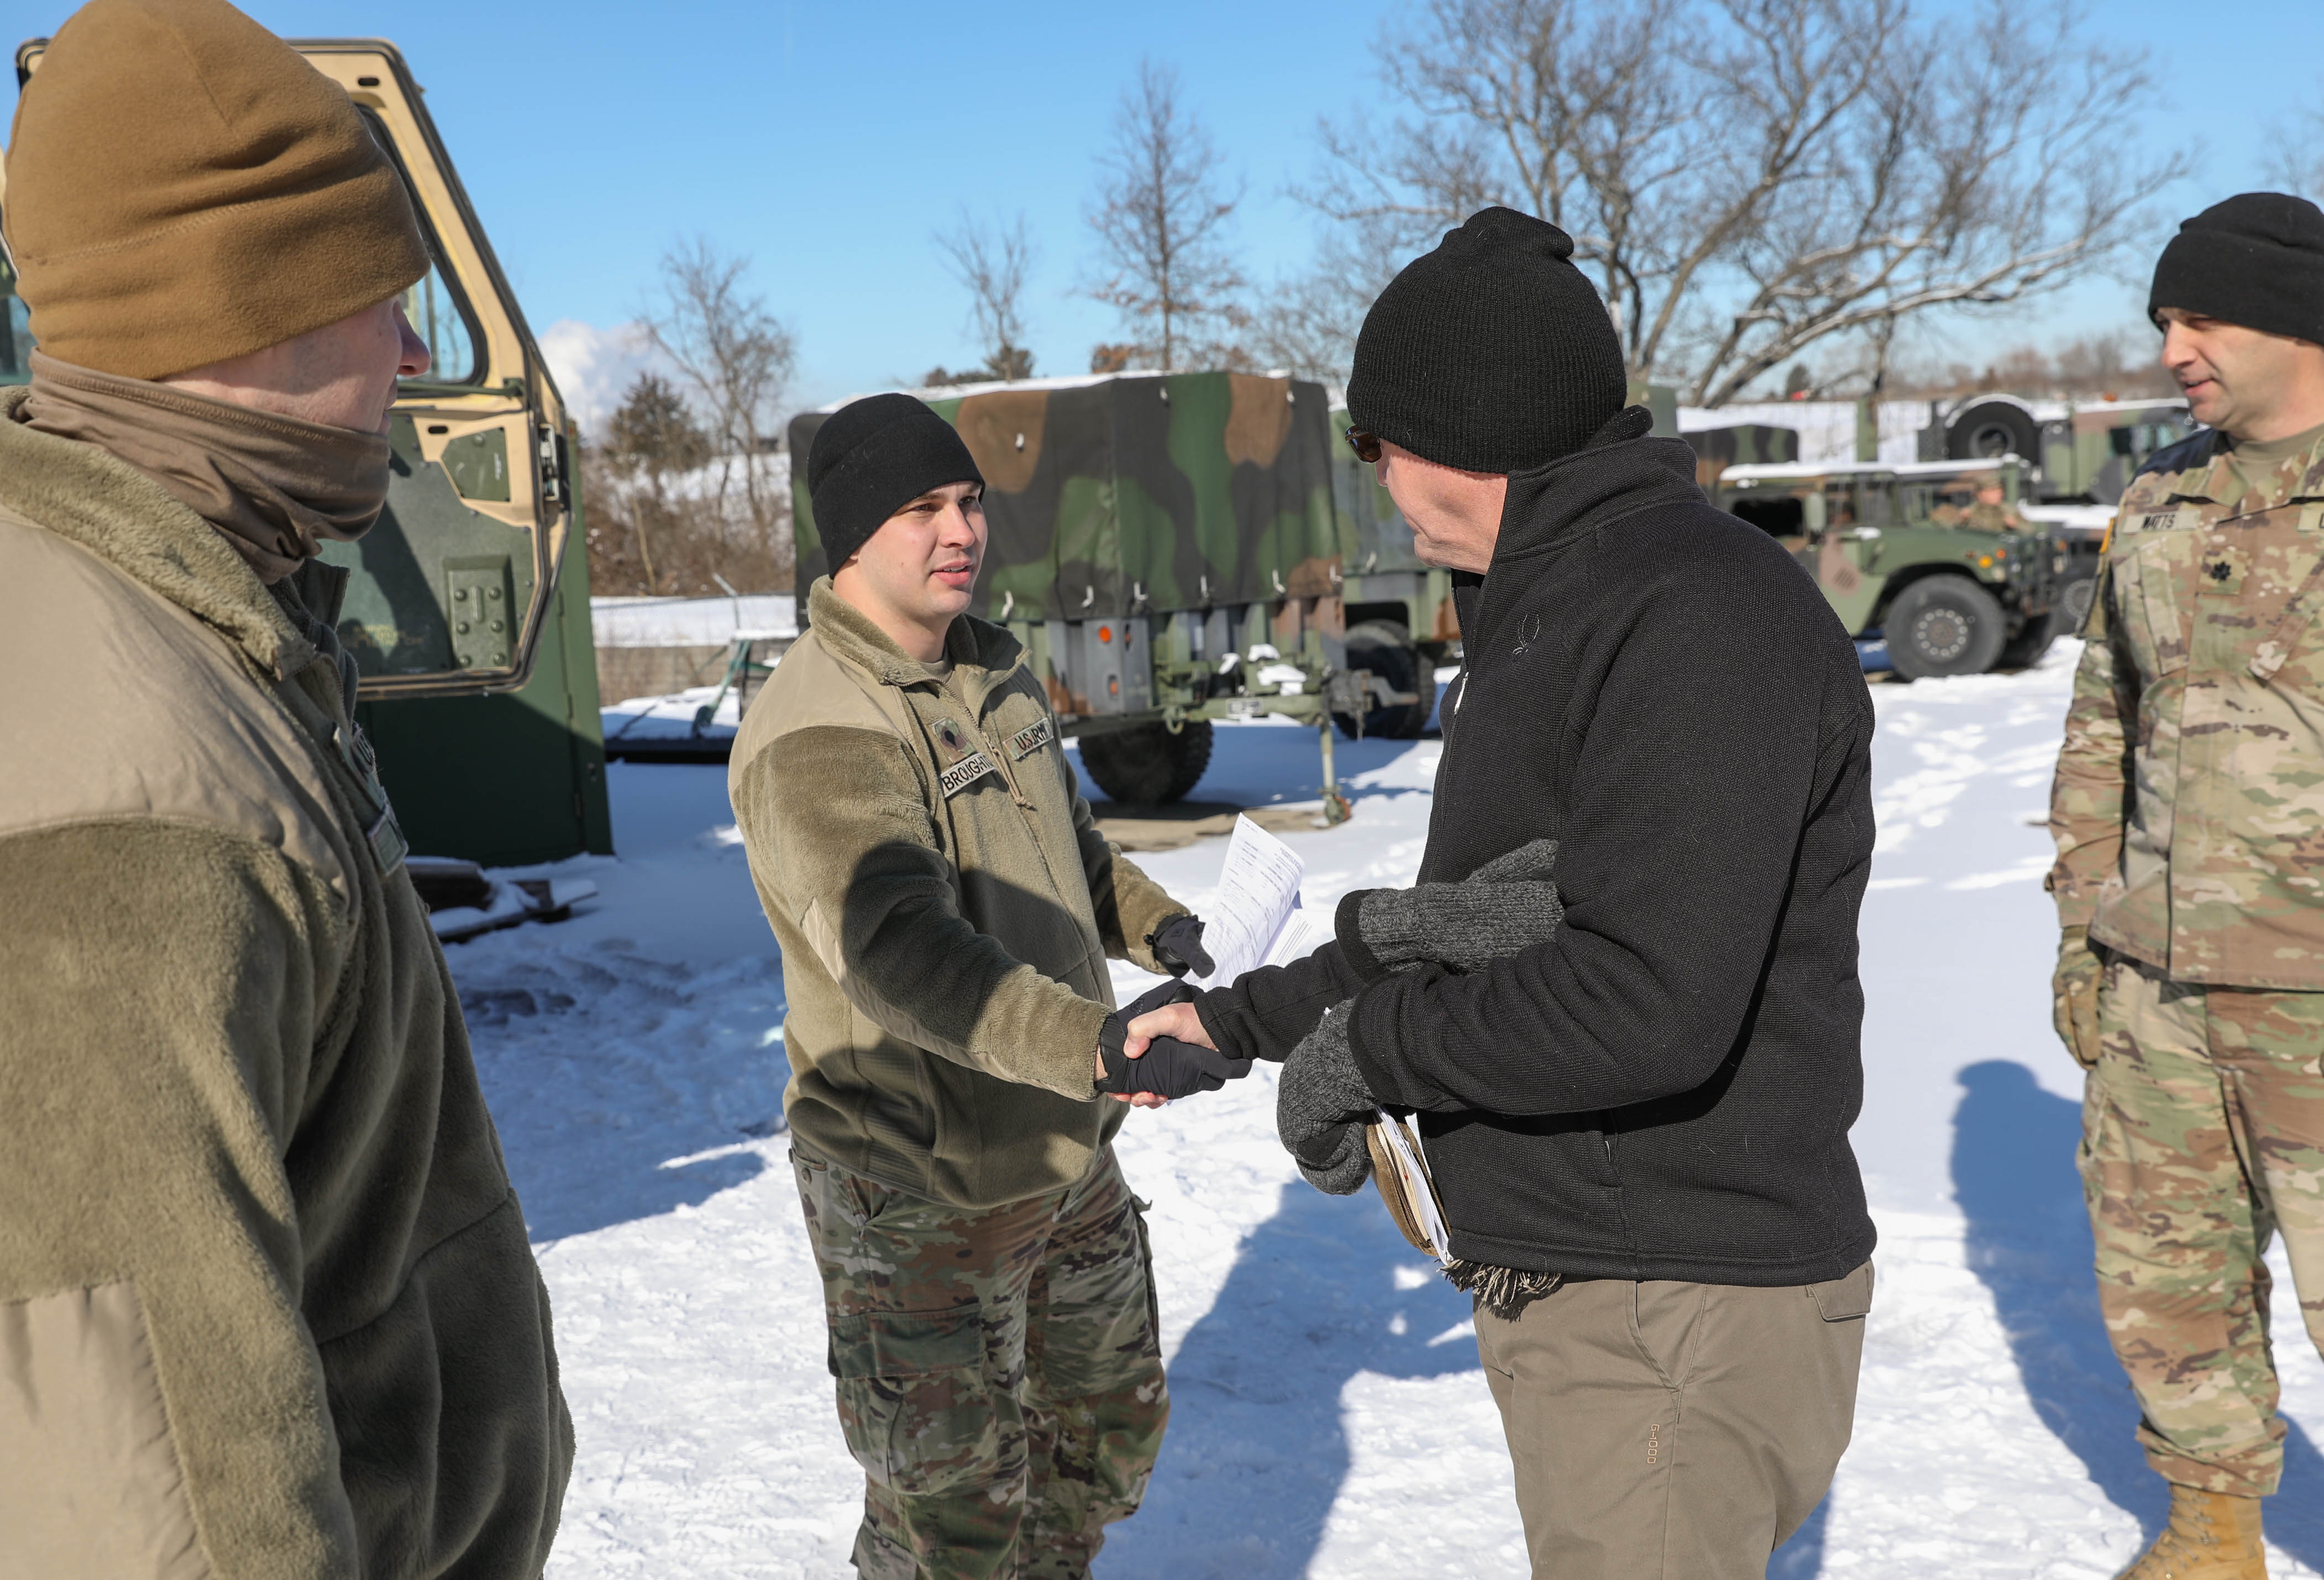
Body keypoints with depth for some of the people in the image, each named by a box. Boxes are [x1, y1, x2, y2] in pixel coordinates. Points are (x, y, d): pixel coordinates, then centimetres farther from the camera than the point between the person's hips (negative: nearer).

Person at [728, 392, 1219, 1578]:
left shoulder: (996, 671, 6)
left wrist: (1149, 922, 5)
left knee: (1111, 1431, 25)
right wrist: (1101, 1043, -48)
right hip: (921, 1198, -8)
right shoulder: (816, 734, -24)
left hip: (1066, 1157, 8)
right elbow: (904, 954, -38)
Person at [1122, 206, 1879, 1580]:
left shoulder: (1701, 616, -20)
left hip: (1680, 1313, -10)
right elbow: (1471, 922, 22)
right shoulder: (1550, 619, 14)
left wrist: (1362, 1051, -16)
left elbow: (1648, 1005, -30)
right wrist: (1238, 1020, 21)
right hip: (1583, 1284, 10)